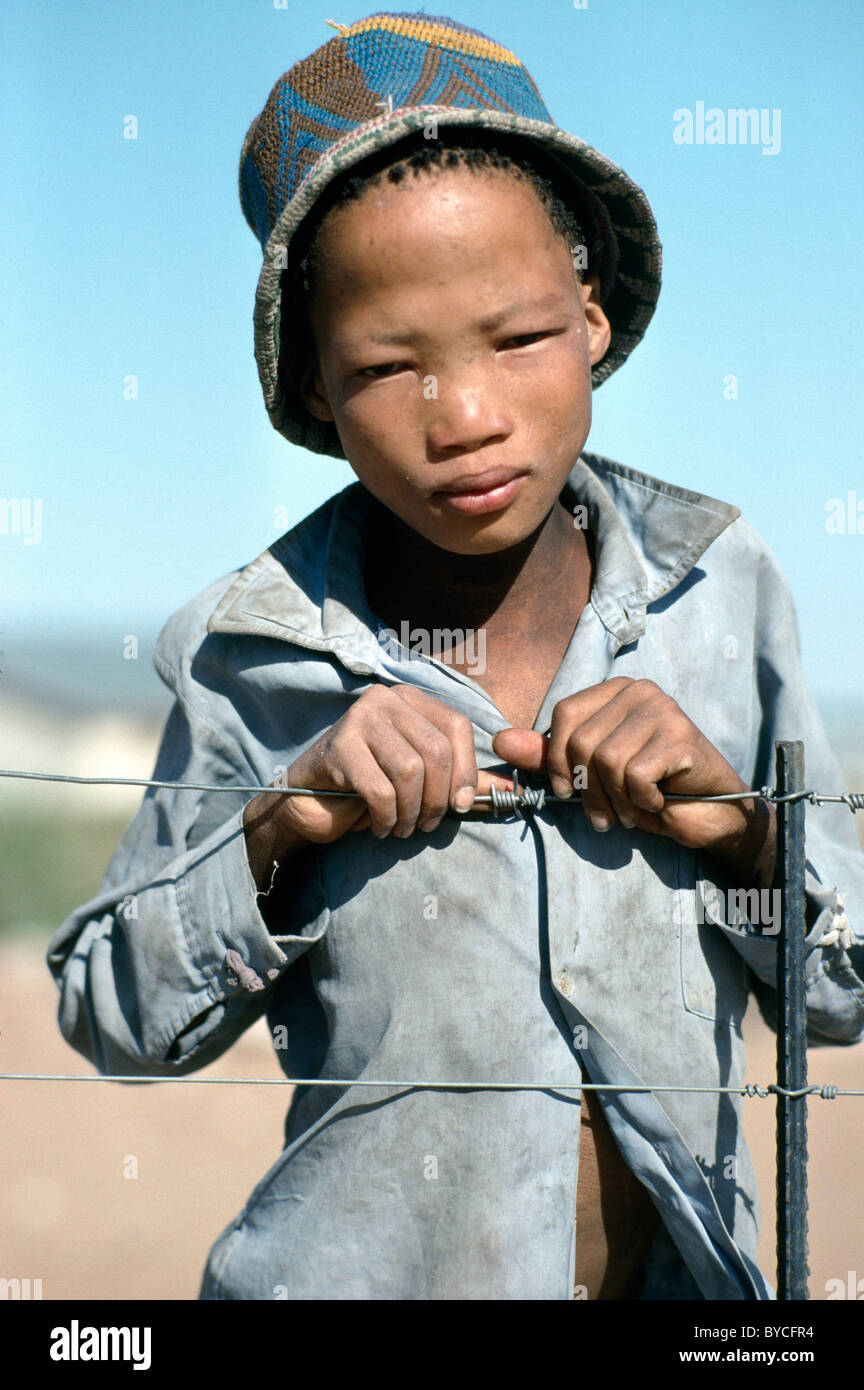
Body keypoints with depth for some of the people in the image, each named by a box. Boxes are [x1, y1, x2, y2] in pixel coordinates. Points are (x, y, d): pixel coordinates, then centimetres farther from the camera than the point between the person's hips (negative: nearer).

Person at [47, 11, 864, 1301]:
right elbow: (116, 1023, -4)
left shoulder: (724, 586, -7)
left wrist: (745, 831, -18)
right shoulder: (254, 657, -12)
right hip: (362, 1272, -2)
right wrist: (273, 836, -19)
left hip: (687, 1272, 2)